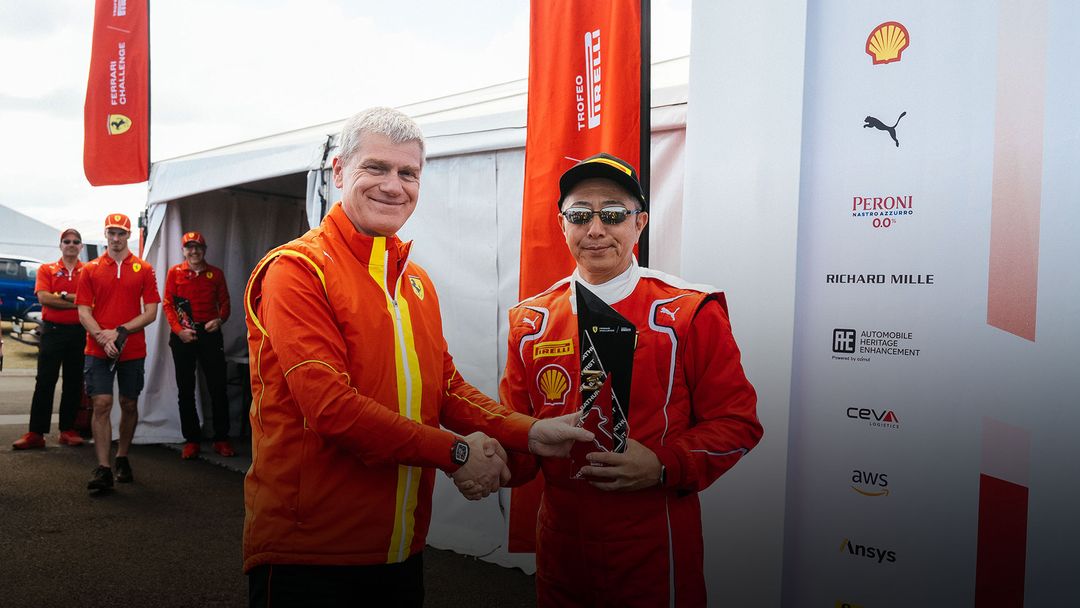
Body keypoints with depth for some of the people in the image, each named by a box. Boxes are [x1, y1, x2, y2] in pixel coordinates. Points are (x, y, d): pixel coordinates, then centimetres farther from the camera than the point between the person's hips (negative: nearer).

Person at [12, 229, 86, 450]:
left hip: (79, 332, 1)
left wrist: (63, 296, -12)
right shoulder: (46, 270, 7)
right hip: (53, 330, -1)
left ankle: (67, 430, 15)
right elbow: (43, 298, -8)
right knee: (44, 382, 0)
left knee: (74, 383, 6)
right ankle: (36, 433, 3)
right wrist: (77, 301, -11)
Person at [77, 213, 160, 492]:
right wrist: (103, 337, -13)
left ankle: (122, 459, 25)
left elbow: (151, 312, 0)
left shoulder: (144, 269, 4)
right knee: (101, 404, -7)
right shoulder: (90, 269, 6)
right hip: (98, 350, 0)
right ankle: (103, 469, -6)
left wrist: (120, 331, -12)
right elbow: (84, 312, 2)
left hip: (133, 350, 1)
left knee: (129, 405, 9)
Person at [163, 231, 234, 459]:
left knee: (218, 387, 0)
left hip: (210, 334, 0)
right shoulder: (174, 273, 6)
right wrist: (178, 330, -11)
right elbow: (168, 305, 2)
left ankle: (221, 439, 9)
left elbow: (225, 302, 8)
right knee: (186, 390, 6)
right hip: (183, 336, 0)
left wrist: (220, 319, -12)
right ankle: (191, 439, 16)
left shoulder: (216, 273, 7)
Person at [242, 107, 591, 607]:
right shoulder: (298, 270, -13)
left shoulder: (416, 281, 12)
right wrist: (453, 452, -18)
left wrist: (527, 433, -7)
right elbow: (328, 404, -22)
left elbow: (446, 387, 10)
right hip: (307, 552, -7)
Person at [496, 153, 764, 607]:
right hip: (560, 548, 4)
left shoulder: (691, 315, -8)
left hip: (656, 551, -3)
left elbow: (736, 421, -7)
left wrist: (663, 466, -21)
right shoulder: (530, 322, 2)